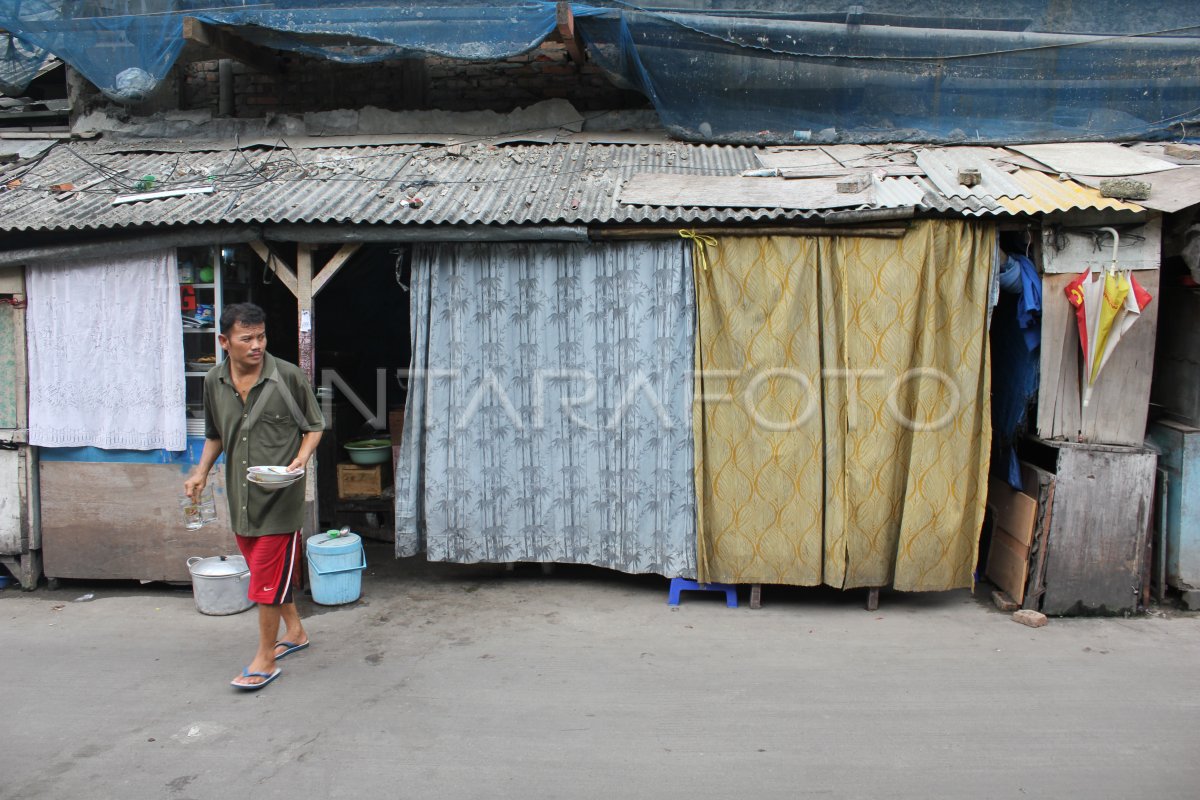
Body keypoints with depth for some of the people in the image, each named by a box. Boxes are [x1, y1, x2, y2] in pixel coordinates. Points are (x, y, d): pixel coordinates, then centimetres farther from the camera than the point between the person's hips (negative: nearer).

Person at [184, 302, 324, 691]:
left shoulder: (288, 376, -10)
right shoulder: (214, 382, 4)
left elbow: (314, 425, 0)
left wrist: (301, 458, -17)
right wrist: (202, 471, 3)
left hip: (280, 495, -5)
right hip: (240, 495, 5)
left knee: (268, 576, -3)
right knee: (268, 570, 17)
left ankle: (265, 659, 10)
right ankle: (294, 631, 37)